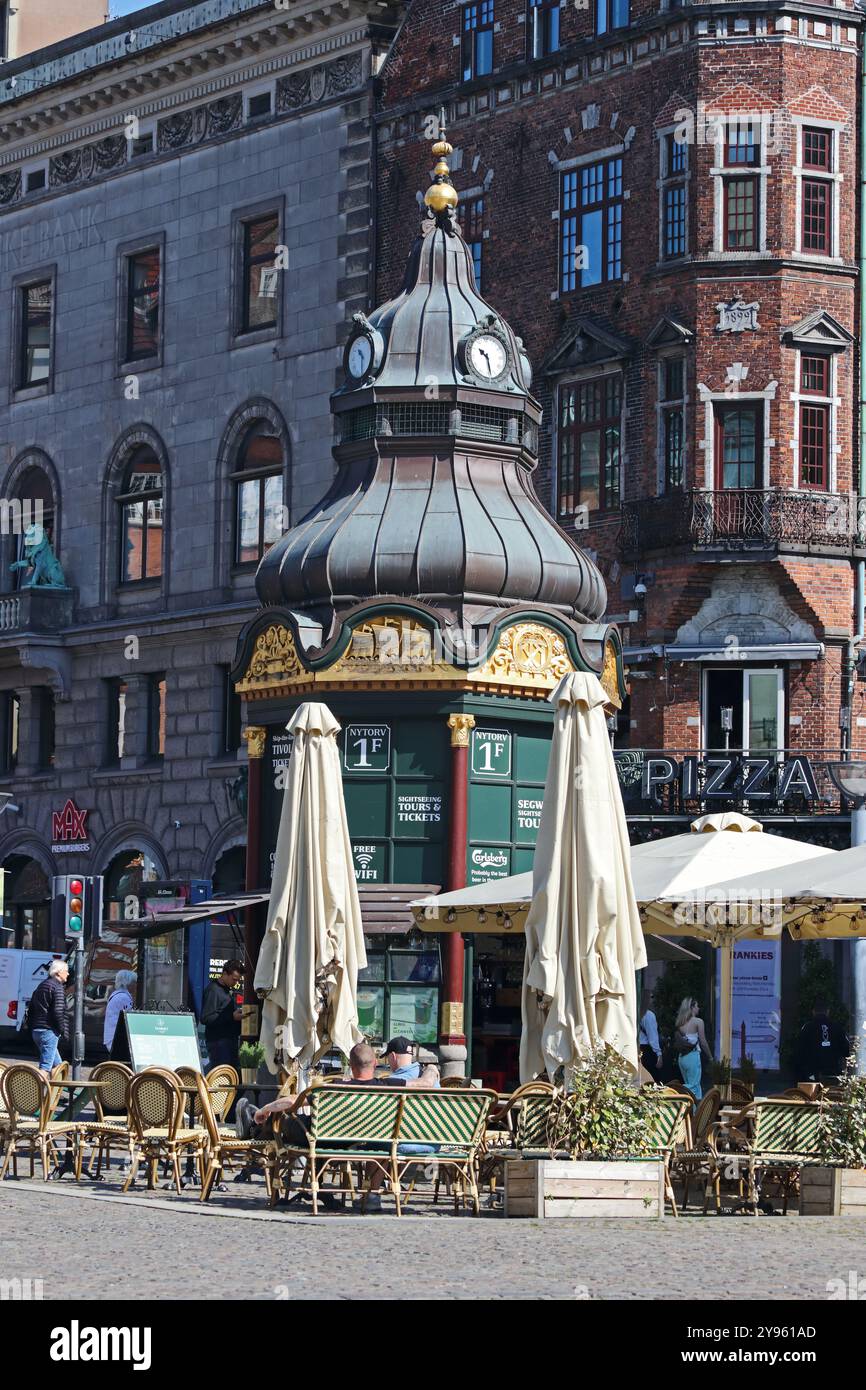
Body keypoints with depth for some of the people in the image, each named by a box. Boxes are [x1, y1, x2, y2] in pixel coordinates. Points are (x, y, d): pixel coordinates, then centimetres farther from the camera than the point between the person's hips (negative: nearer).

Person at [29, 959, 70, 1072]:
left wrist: (32, 1029, 23)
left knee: (57, 1064, 17)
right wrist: (63, 1031, -9)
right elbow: (58, 1012, -19)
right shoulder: (57, 987, -10)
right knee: (46, 1066, -12)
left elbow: (31, 1010, 22)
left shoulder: (41, 986, 20)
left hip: (36, 1031, 9)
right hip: (49, 1031, -9)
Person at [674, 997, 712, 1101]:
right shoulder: (698, 1022, -7)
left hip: (681, 1057, 7)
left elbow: (677, 1042, 7)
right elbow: (703, 1042, -5)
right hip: (693, 1056, -7)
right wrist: (710, 1057, 7)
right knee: (693, 1086, -4)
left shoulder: (681, 1023, 9)